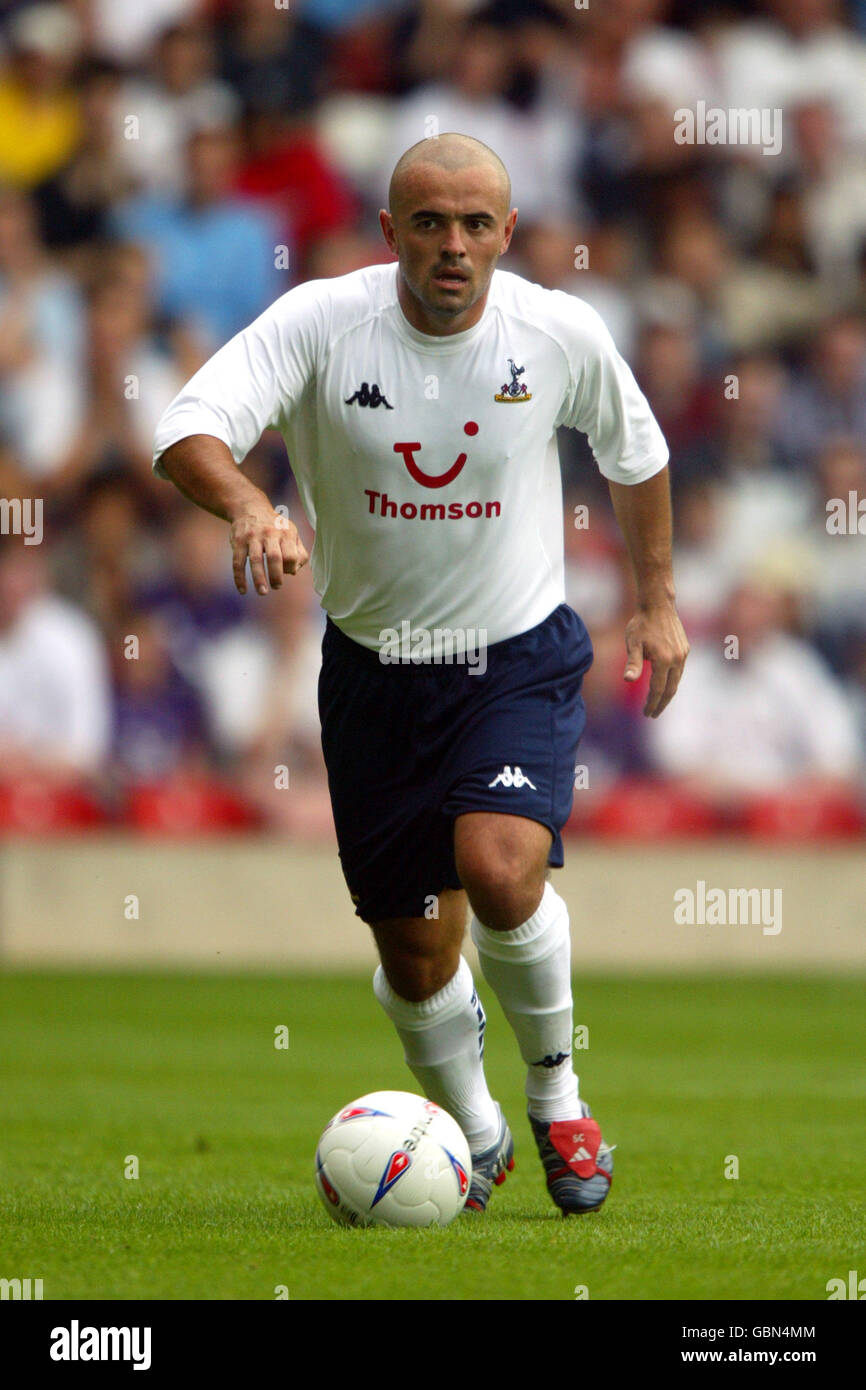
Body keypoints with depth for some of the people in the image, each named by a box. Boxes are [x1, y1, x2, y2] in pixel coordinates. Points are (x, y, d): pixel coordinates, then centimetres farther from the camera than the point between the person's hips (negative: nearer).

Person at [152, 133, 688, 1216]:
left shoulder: (560, 333, -11)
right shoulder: (322, 323, -17)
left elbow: (635, 452, 11)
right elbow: (188, 430, -30)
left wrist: (657, 600, 16)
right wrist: (248, 509, -50)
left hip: (520, 658, -1)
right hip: (374, 669, 1)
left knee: (499, 867, -26)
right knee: (414, 955, 6)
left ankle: (556, 1092, 1)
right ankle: (473, 1135, 35)